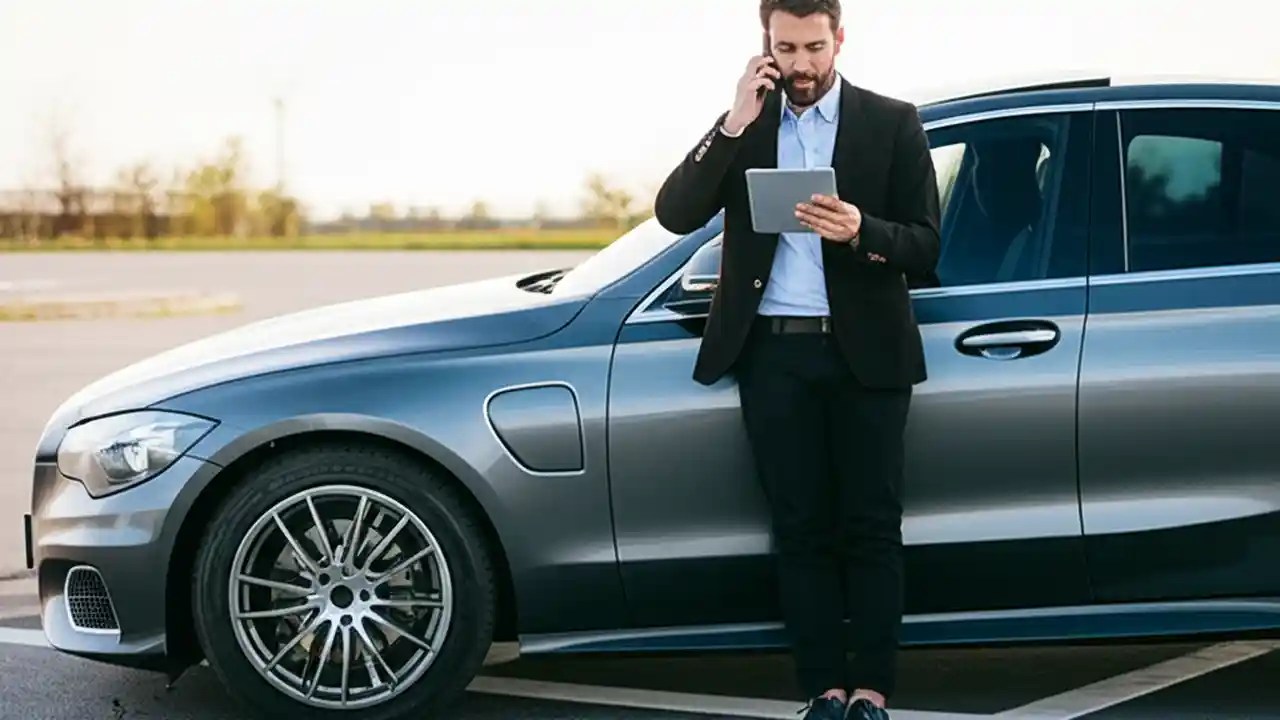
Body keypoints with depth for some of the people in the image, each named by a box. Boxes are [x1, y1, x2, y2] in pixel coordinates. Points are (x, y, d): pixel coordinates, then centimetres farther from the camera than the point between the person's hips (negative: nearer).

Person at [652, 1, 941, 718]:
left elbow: (925, 248, -1)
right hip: (773, 354, 2)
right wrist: (735, 126, -12)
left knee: (871, 527, 1)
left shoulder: (892, 122, 2)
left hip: (864, 353, -2)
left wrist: (861, 231, -21)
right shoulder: (742, 126, 9)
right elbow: (676, 214, -4)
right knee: (802, 530, 5)